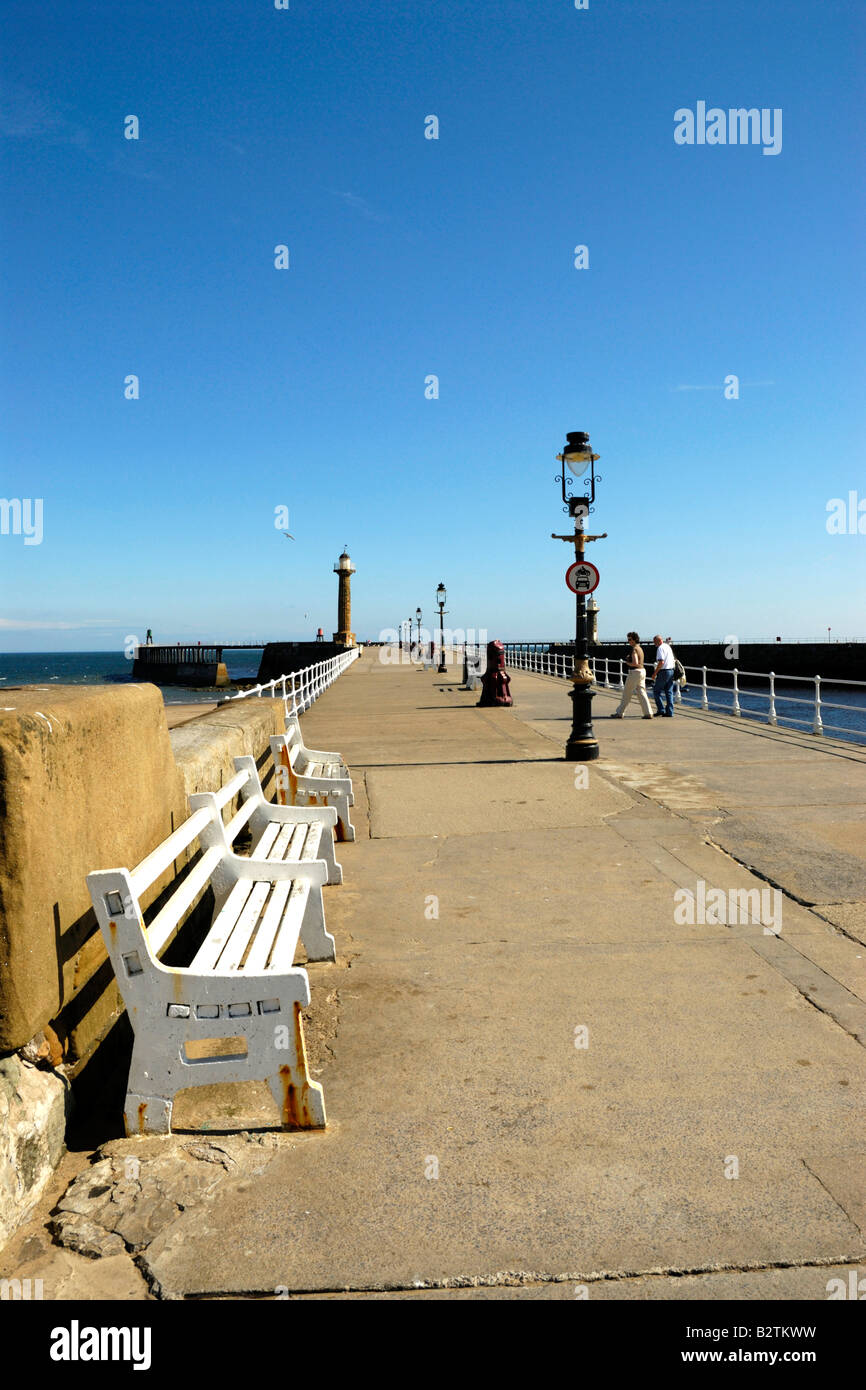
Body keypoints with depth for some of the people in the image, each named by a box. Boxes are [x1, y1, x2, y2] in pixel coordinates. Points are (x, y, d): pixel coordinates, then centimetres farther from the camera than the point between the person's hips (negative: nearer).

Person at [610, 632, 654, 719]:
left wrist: (627, 663, -6)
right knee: (641, 693, 7)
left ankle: (619, 713, 9)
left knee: (627, 693, 1)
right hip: (642, 671, 9)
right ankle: (648, 713, 0)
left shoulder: (634, 649, -14)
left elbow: (635, 663, -24)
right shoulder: (640, 648, 16)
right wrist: (629, 658, 12)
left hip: (635, 672, -9)